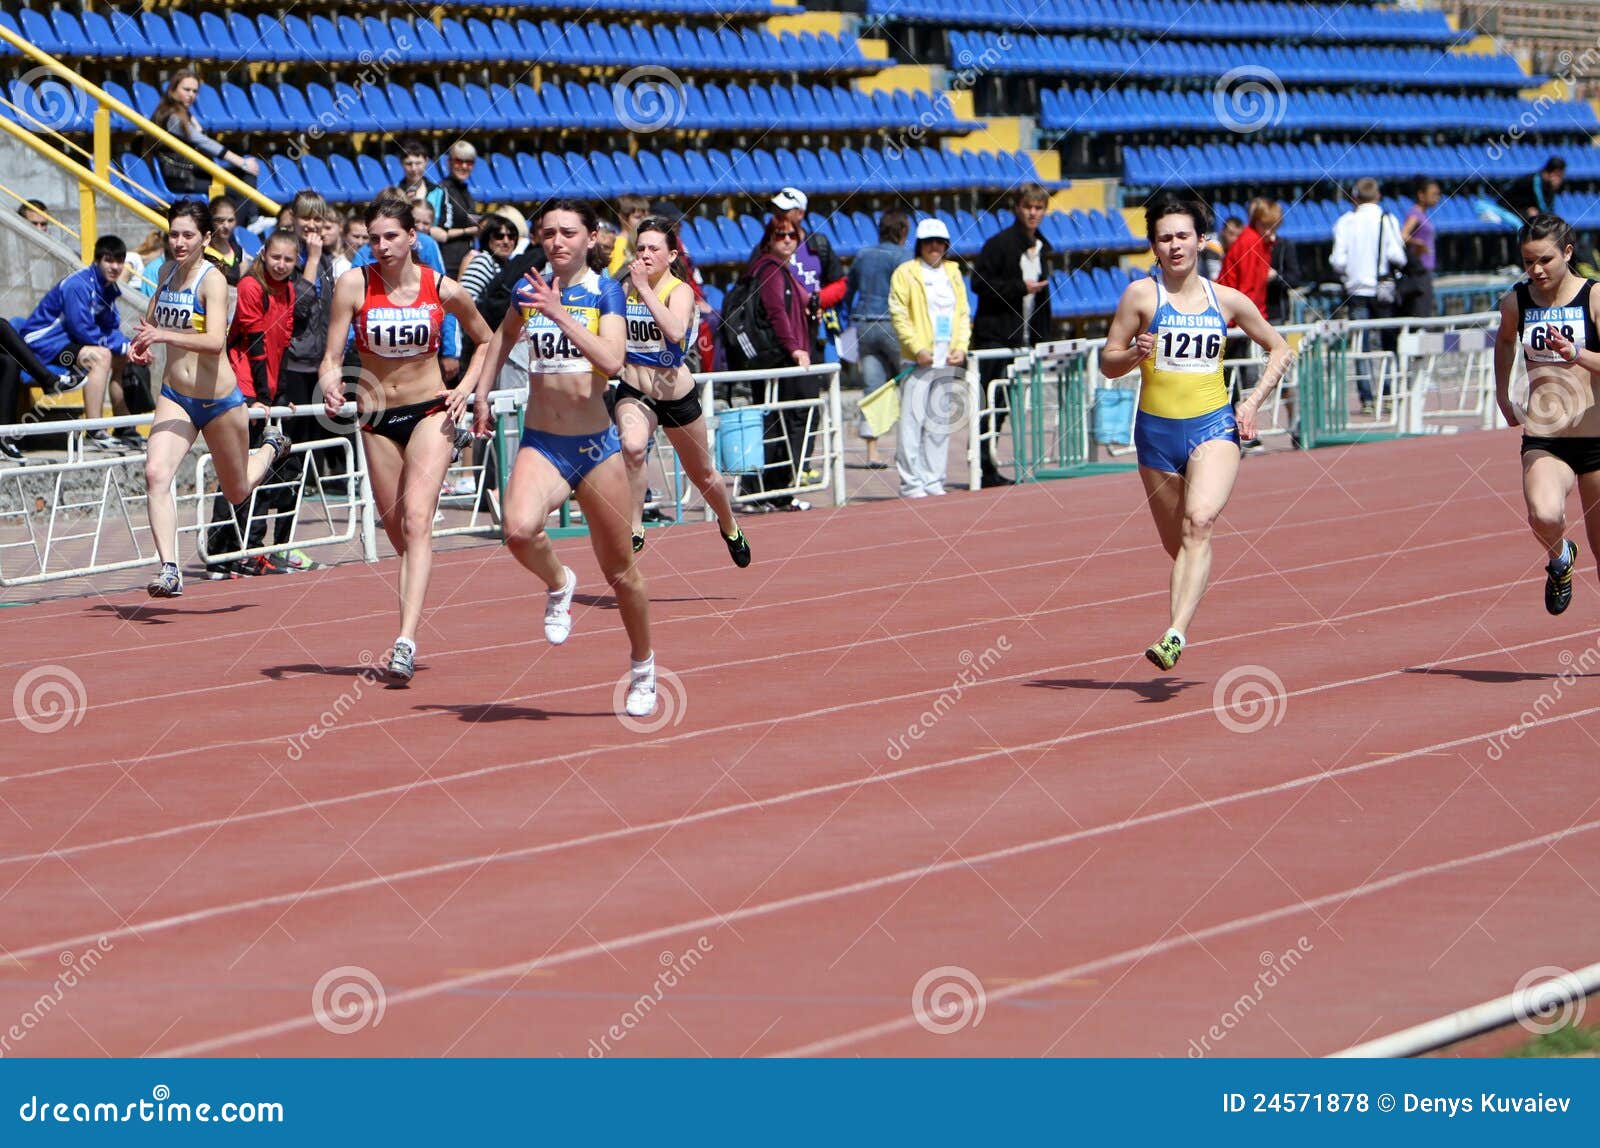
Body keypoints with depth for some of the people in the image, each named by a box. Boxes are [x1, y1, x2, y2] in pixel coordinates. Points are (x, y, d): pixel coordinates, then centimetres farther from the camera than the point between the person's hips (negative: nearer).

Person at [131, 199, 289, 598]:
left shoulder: (212, 280, -17)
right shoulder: (167, 273, 3)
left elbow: (215, 341, -31)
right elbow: (152, 318, 22)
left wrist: (164, 336, -44)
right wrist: (141, 343, 0)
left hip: (218, 400, -5)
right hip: (174, 397, 5)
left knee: (237, 493, 15)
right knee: (156, 474, -21)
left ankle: (271, 449, 47)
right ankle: (169, 570, -23)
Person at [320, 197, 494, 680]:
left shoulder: (443, 290, -7)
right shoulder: (354, 284, -7)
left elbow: (488, 341, 11)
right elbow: (332, 357, -9)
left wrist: (467, 387, -3)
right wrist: (331, 386, -31)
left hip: (430, 412, -3)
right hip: (376, 418, 3)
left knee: (416, 520, -20)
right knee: (397, 532, 10)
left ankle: (406, 641, -29)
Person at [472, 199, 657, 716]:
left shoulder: (606, 290, -5)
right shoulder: (529, 289, 4)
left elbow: (612, 361, -21)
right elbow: (504, 337, 26)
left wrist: (559, 313, -25)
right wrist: (481, 393, 21)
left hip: (596, 445, -1)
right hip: (541, 445, 1)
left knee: (619, 570, 8)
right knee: (519, 532, -30)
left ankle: (643, 669, 31)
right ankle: (558, 584, 4)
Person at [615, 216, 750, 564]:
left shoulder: (680, 291, -14)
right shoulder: (626, 288, -3)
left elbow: (676, 332, -35)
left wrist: (644, 290, -35)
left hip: (677, 395, -1)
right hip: (634, 393, 1)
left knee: (702, 474, 18)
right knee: (632, 447, -33)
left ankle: (729, 527, 47)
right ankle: (634, 528, -21)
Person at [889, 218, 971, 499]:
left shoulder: (953, 273, 16)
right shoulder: (905, 273, 0)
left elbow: (964, 313, 16)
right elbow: (898, 315, -5)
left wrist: (961, 347, 1)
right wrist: (917, 349, -14)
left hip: (947, 361, 5)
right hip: (917, 360, -5)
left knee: (940, 423, 7)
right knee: (912, 421, -8)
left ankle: (934, 481, 12)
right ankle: (911, 482, -5)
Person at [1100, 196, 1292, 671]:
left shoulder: (1227, 300, 4)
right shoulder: (1141, 294, 0)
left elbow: (1278, 350, 17)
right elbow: (1108, 363, 2)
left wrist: (1254, 400, 3)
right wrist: (1135, 354, -20)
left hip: (1214, 424, -1)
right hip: (1156, 430, 1)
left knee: (1198, 522, -25)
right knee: (1177, 545, 9)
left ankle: (1175, 634, -34)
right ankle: (1180, 628, 34)